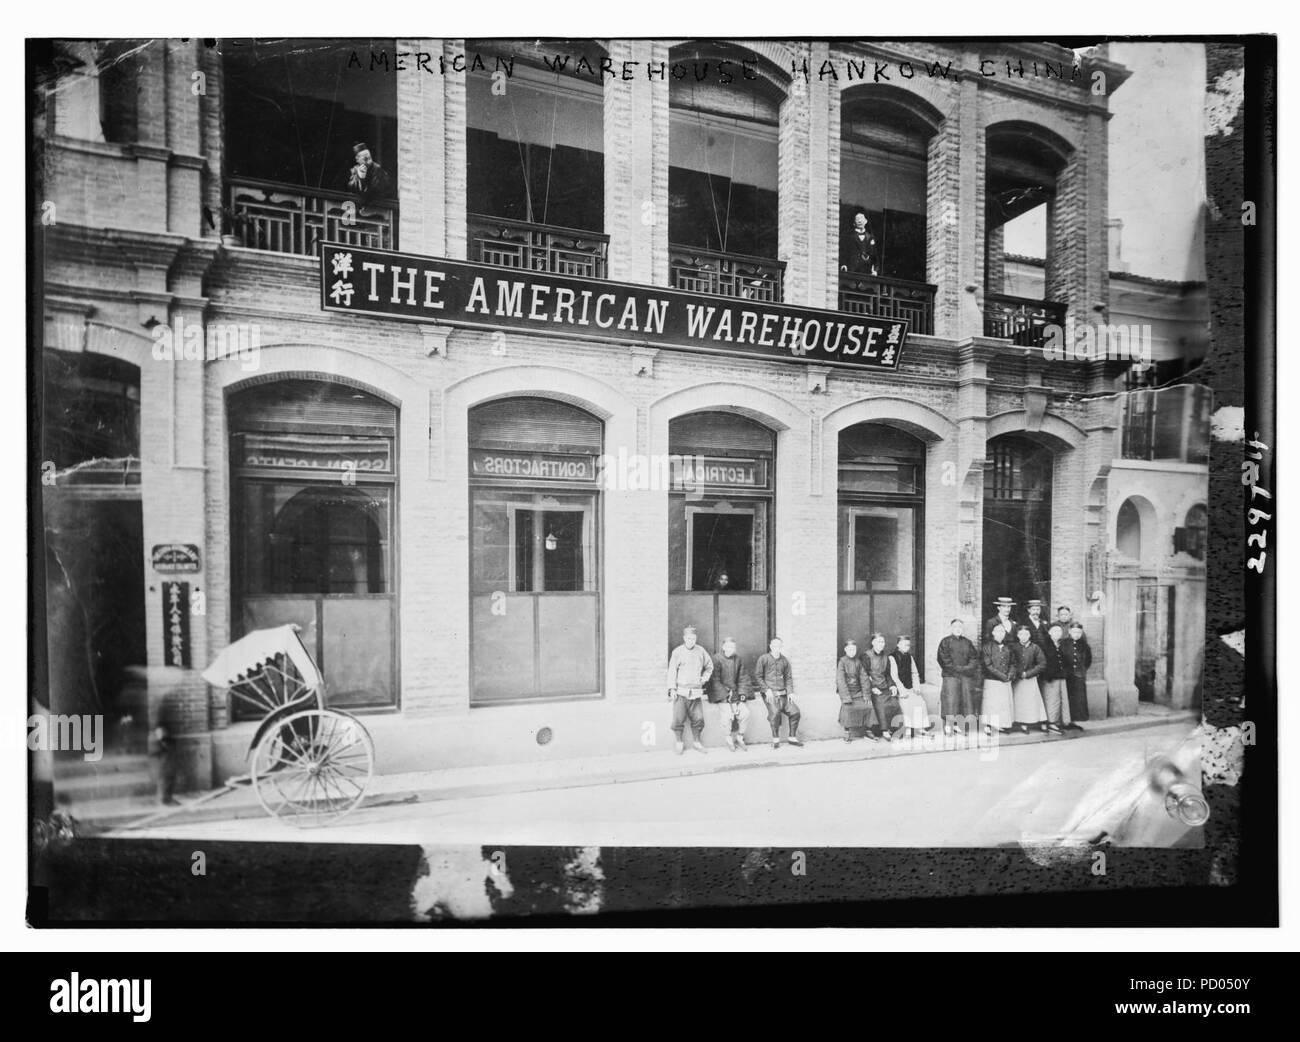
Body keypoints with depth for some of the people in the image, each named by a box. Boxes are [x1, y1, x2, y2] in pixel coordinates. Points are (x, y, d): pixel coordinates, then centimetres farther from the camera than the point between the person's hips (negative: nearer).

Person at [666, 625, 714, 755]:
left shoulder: (700, 651, 9)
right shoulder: (677, 652, 0)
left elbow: (709, 666, 23)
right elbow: (672, 670, -1)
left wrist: (705, 677, 7)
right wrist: (672, 688, -7)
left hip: (696, 692, 3)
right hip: (681, 691, -3)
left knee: (698, 718, 2)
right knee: (679, 718, -5)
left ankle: (696, 742, 19)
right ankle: (679, 743, 12)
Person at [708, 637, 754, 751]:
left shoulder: (739, 660, 9)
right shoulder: (716, 659, -5)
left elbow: (743, 678, 11)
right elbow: (715, 680, -8)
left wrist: (742, 693, -4)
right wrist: (726, 694, -14)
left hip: (736, 691, 4)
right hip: (721, 693, -4)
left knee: (745, 712, -17)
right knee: (727, 714, -24)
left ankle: (739, 737, 4)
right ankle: (729, 739, 0)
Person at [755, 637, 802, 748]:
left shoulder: (784, 660, 15)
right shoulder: (763, 659, 1)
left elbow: (789, 678, 18)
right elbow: (757, 677, -1)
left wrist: (790, 692, 4)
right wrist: (767, 690, -11)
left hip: (782, 693, 5)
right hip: (769, 693, -5)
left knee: (795, 711, -8)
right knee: (775, 711, -26)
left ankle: (792, 737, 9)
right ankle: (775, 740, -12)